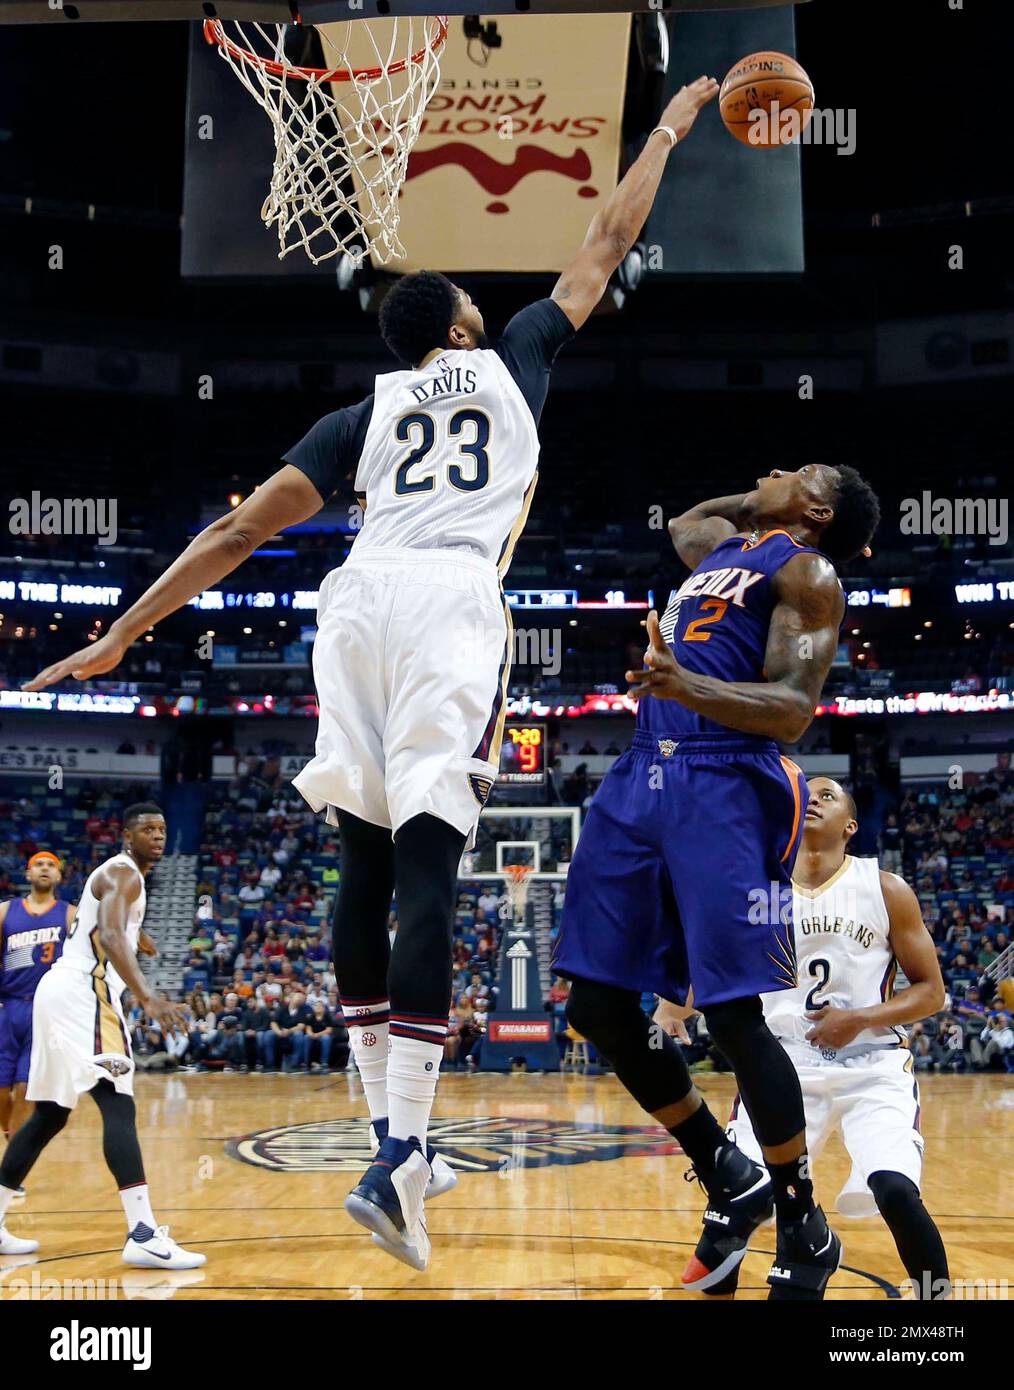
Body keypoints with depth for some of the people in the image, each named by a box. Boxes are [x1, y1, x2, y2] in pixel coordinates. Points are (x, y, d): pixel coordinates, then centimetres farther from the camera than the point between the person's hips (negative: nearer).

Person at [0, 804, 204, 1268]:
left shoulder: (117, 874, 23)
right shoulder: (124, 873, -8)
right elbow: (109, 937, -26)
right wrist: (148, 998, -37)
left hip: (59, 989, 11)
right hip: (83, 991, -11)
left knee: (50, 1113, 18)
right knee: (119, 1105, -19)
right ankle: (144, 1236, -27)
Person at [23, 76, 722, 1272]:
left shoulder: (363, 414, 27)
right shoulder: (510, 360, 24)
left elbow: (242, 528, 18)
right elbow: (609, 241, 35)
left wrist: (121, 636, 19)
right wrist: (669, 128, 51)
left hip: (358, 595, 3)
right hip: (451, 598, -3)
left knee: (365, 866, 10)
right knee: (427, 870, -11)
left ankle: (392, 1136, 15)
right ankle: (395, 1156, -20)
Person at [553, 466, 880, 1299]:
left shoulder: (808, 571, 2)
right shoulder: (722, 543, 26)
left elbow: (792, 713, -11)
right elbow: (682, 520, 52)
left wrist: (690, 685, -28)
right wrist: (758, 497, 36)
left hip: (726, 784, -8)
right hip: (644, 773, 8)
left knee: (733, 1016, -11)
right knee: (598, 1007, 6)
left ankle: (806, 1230, 10)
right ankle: (731, 1182, 22)